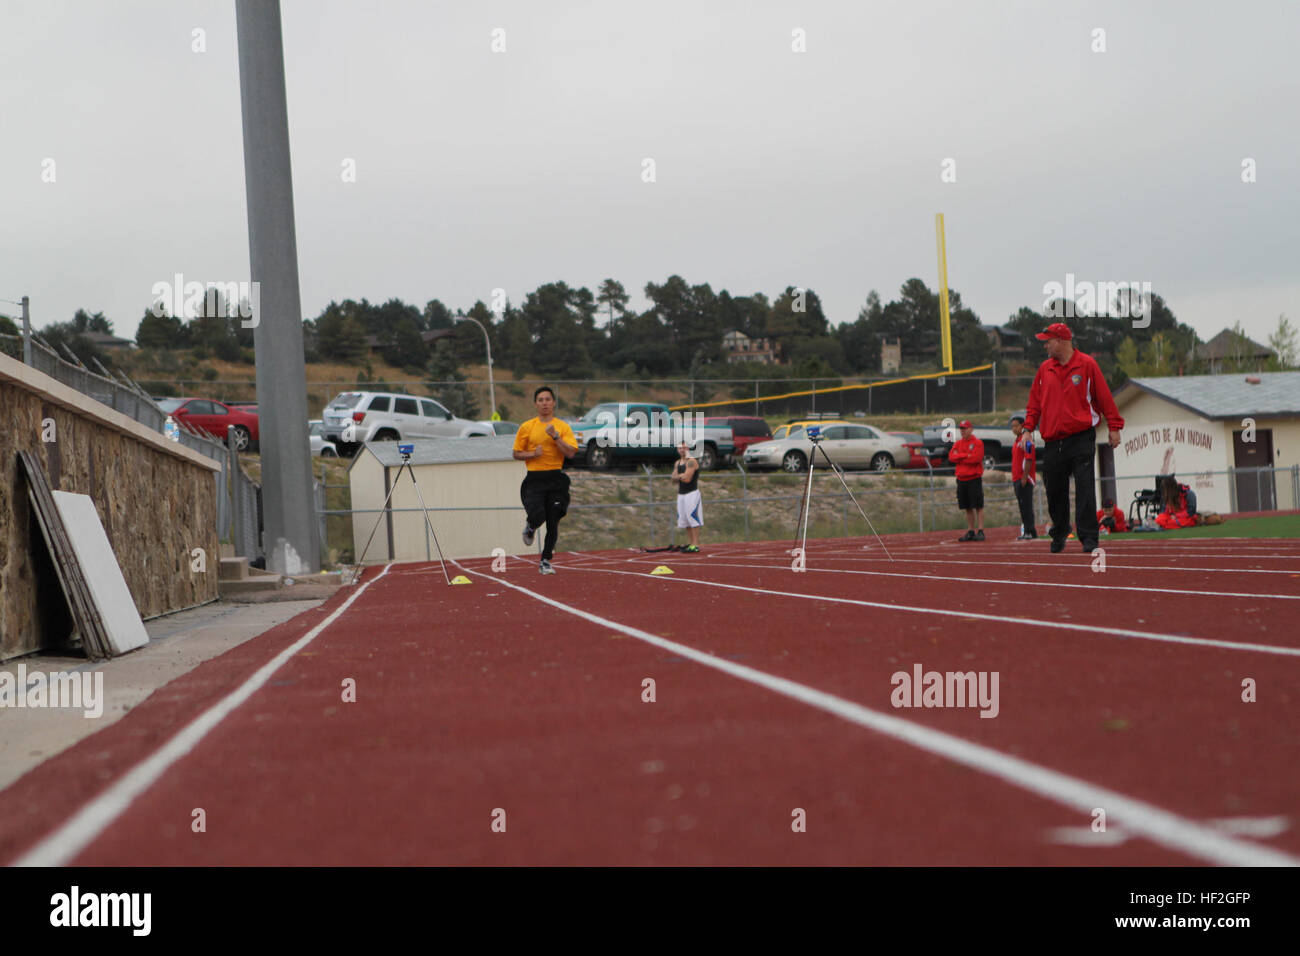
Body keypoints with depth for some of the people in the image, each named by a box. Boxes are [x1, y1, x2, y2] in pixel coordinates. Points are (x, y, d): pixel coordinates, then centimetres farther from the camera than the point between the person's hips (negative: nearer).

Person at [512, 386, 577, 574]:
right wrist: (533, 454, -10)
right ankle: (530, 528, 18)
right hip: (534, 479, -1)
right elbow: (517, 454, 9)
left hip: (556, 479, 1)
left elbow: (570, 453, -6)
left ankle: (545, 562, 16)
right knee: (537, 516, -20)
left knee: (553, 523, 2)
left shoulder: (563, 426, 4)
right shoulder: (526, 427, 5)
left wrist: (555, 437, -16)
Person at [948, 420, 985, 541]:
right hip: (961, 480, 6)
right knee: (967, 508, 8)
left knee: (978, 506, -6)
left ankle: (980, 531, -6)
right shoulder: (957, 443, 14)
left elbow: (976, 458, -15)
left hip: (974, 478, -5)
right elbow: (951, 457, 1)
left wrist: (959, 458, -6)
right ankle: (971, 532, 13)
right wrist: (966, 456, -9)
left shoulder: (977, 443, -2)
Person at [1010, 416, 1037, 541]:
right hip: (1017, 478, 10)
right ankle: (1028, 531, 13)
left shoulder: (1026, 438, -9)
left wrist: (1024, 476, -22)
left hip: (1025, 478, -10)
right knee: (1022, 506, 10)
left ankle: (1029, 532, -13)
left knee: (1026, 505, -11)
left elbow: (1029, 458, -17)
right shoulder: (1018, 440, 22)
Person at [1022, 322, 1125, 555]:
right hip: (1052, 442, 4)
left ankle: (1088, 539, -9)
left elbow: (1104, 397, 0)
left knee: (1085, 490, -10)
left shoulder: (1087, 365, -1)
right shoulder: (1045, 369, 12)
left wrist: (1114, 427, -2)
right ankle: (1059, 535, 25)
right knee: (1054, 491, 9)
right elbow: (1035, 402, 17)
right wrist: (1028, 428, 6)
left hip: (1081, 438, -4)